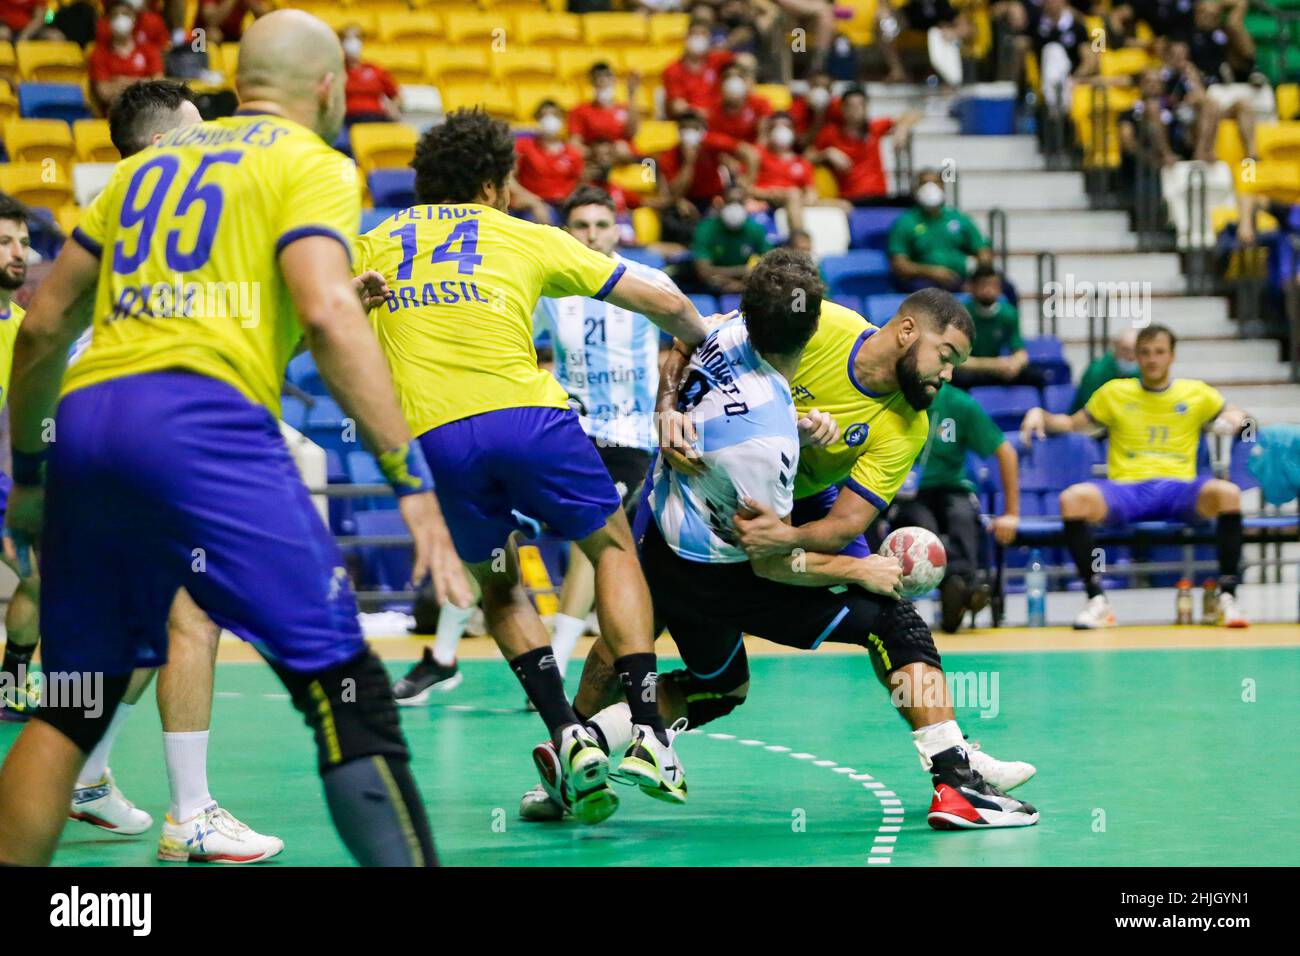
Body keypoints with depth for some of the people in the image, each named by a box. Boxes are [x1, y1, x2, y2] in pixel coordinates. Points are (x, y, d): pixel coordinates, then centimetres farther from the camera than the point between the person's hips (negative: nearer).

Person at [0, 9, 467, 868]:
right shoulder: (312, 163, 8)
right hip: (199, 416, -6)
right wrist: (414, 482, -12)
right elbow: (326, 313, -9)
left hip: (83, 419, 7)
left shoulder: (149, 163, 27)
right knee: (343, 684, -7)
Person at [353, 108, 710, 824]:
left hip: (433, 438, 2)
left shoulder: (376, 244, 22)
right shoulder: (525, 237, 18)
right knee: (614, 549, 19)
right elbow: (664, 303, 22)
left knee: (500, 589, 22)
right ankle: (645, 730, 3)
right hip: (527, 415, -1)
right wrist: (706, 346, 39)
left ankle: (567, 737, 2)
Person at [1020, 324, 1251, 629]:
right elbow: (1073, 424, 25)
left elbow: (1234, 416, 28)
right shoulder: (1114, 392, 18)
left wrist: (1233, 421, 3)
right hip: (1125, 489, 0)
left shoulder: (1197, 394, 17)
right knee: (1072, 499, -33)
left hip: (1179, 489, 0)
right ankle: (1097, 600, -27)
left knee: (1227, 493, -35)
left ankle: (1228, 597, -26)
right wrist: (1041, 416, 5)